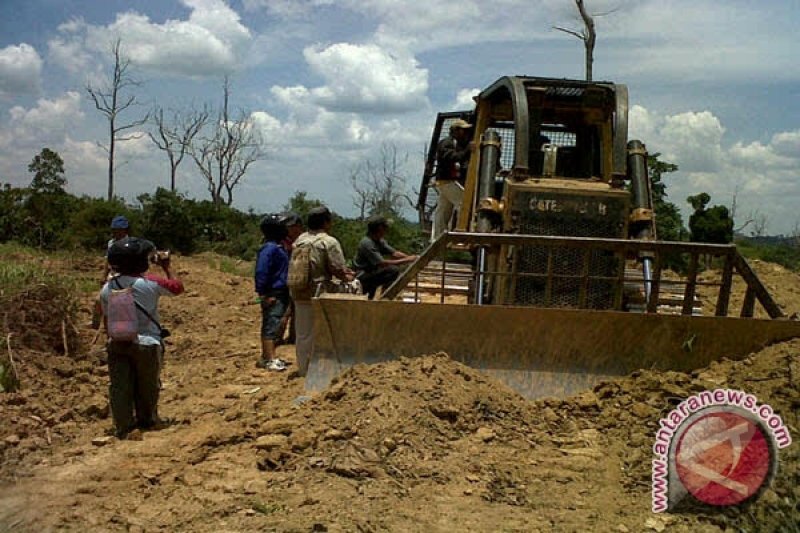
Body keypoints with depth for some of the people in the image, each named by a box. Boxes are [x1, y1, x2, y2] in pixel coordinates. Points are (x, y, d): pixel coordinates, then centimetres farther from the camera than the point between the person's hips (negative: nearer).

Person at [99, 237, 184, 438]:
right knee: (147, 385, 16)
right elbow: (178, 287, 2)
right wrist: (167, 267, 15)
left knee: (119, 386, 7)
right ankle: (147, 420, 32)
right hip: (146, 343, -3)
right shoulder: (150, 283, -14)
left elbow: (107, 320, 7)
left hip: (118, 344, 3)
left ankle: (123, 427, 9)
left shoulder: (107, 288, -2)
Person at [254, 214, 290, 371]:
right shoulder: (269, 248, -16)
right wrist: (264, 294, -22)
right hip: (273, 295, -10)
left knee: (270, 327, 15)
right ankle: (270, 360, -5)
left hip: (280, 294, 10)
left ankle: (266, 357, 22)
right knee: (271, 326, -7)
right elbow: (261, 272, -22)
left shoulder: (277, 247, 15)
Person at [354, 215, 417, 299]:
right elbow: (382, 263, -27)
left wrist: (409, 257, -16)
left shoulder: (380, 241, 8)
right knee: (394, 270, -23)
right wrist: (406, 261, -28)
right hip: (363, 277, -10)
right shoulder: (367, 243, -22)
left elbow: (394, 253, 2)